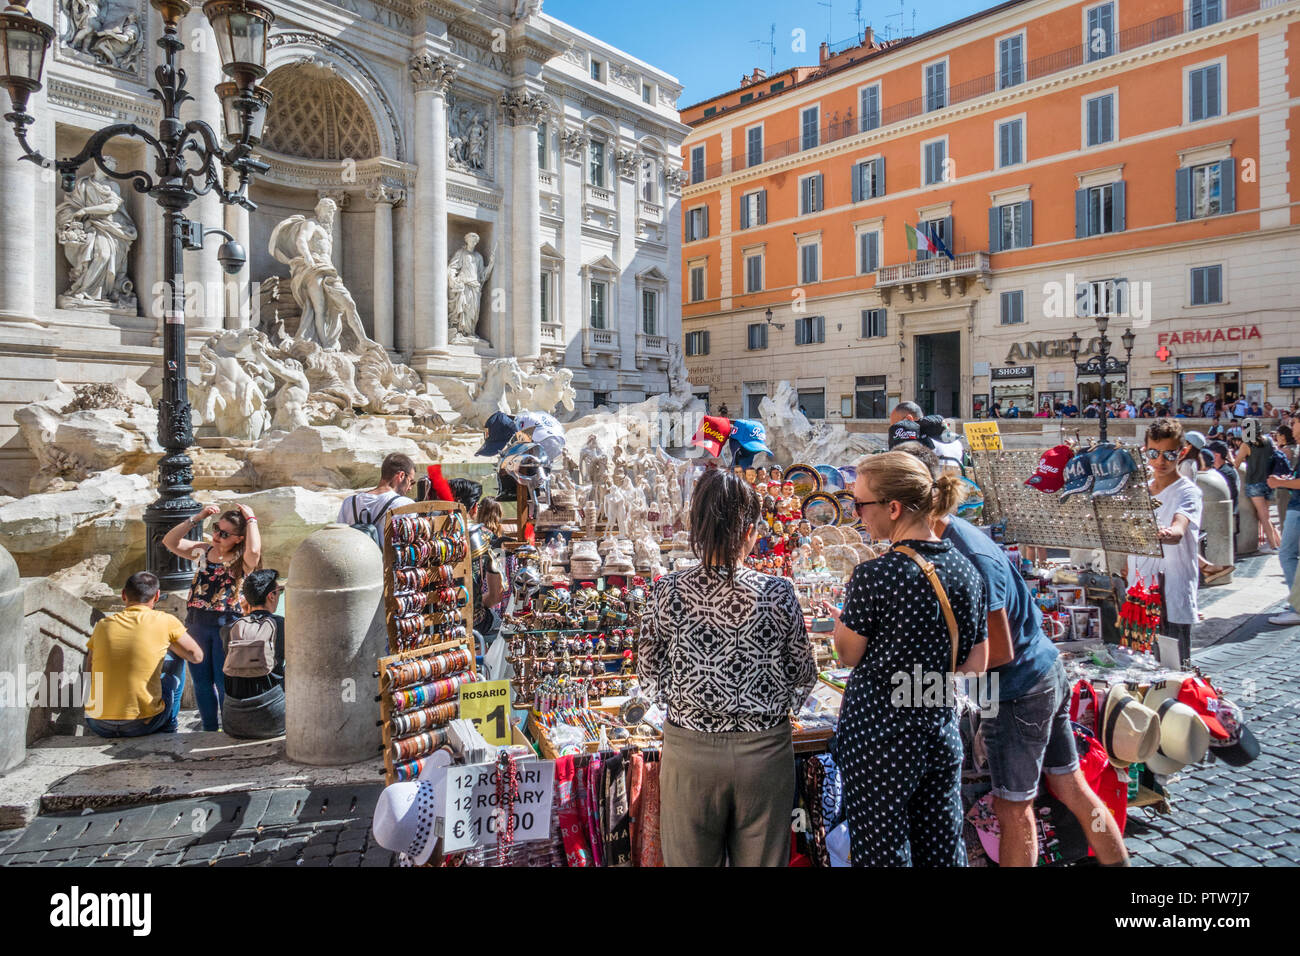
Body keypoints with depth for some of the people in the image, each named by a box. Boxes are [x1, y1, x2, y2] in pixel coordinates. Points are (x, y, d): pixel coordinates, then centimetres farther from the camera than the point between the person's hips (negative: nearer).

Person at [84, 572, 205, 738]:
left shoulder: (102, 625, 7)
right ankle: (168, 727, 24)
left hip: (98, 726, 3)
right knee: (175, 659, 20)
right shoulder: (165, 621, -4)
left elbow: (89, 673, 17)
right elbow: (197, 656, 9)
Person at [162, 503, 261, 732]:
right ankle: (210, 730, 28)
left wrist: (251, 519, -18)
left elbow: (254, 551, -30)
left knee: (225, 684, -1)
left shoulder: (243, 560, -6)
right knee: (201, 683, 14)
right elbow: (169, 542, 6)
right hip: (195, 624, 6)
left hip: (226, 625, -6)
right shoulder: (203, 550, 11)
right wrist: (197, 518, -1)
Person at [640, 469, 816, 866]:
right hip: (764, 751, 0)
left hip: (691, 751, 0)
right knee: (762, 859, 17)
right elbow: (803, 675, 0)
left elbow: (650, 676, 1)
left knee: (691, 859, 17)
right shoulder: (777, 593, -11)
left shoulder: (668, 593, -10)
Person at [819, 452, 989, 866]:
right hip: (943, 735, 6)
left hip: (880, 740, -6)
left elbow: (849, 654, -7)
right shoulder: (967, 571, -1)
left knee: (882, 851, 8)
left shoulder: (874, 575, -21)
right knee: (943, 851, 18)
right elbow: (976, 663, 6)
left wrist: (839, 617, 11)